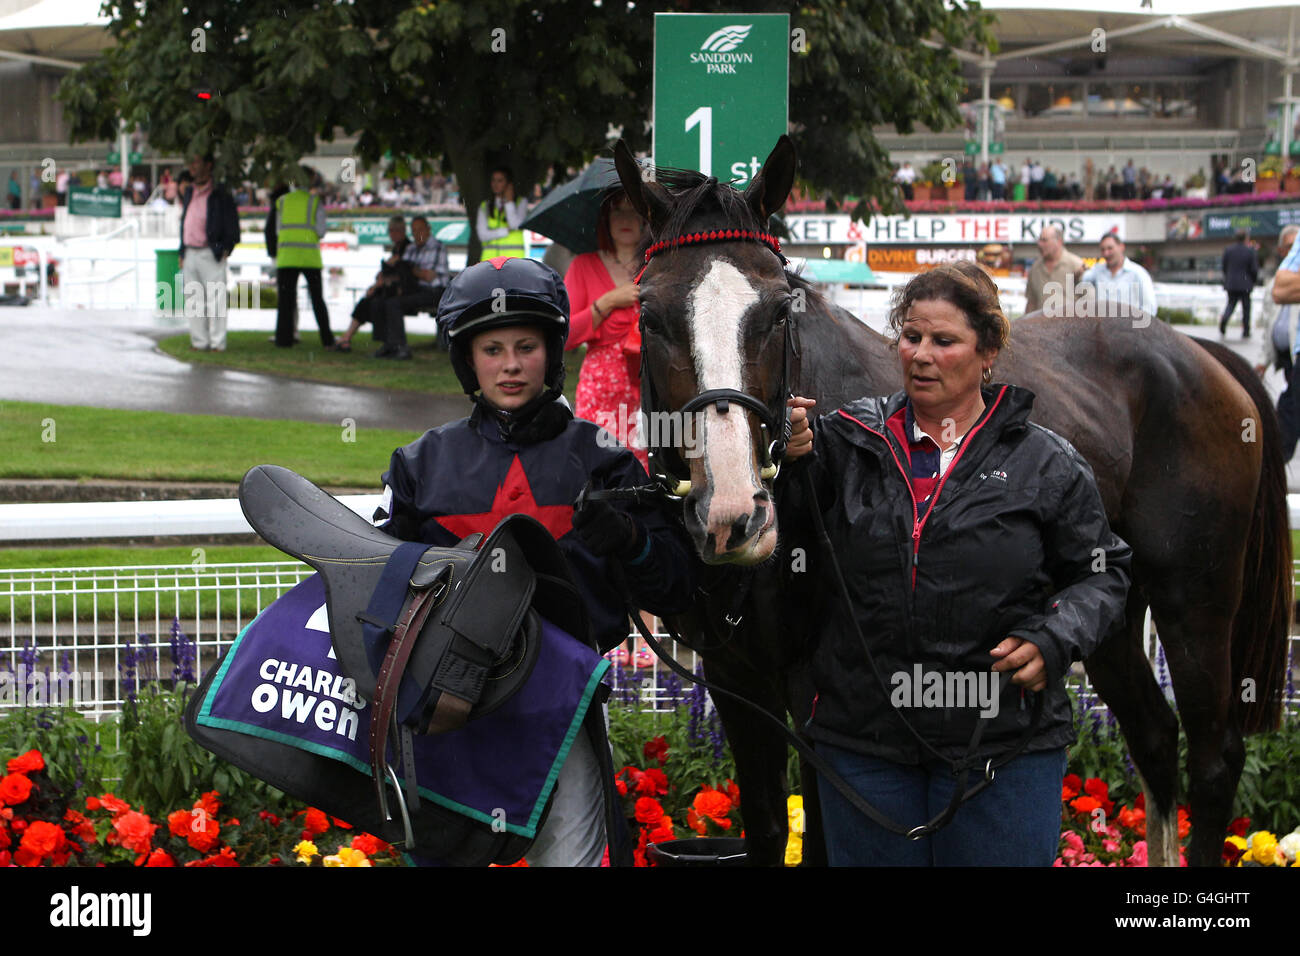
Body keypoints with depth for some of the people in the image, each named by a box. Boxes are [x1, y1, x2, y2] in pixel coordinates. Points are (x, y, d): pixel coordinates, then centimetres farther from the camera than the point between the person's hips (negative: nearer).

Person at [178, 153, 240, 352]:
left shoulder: (220, 195, -4)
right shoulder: (189, 194, 16)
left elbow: (232, 224, -3)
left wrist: (226, 249, -8)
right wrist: (182, 253, 15)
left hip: (211, 254, -6)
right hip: (190, 253, 6)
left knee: (214, 298, -6)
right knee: (193, 300, 7)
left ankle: (217, 342, -2)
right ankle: (199, 341, 13)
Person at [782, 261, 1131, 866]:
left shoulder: (1047, 464, 2)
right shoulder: (845, 442, 5)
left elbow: (1101, 574, 7)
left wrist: (1052, 641, -11)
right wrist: (792, 462, -19)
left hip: (1004, 745, -2)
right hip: (862, 742, 2)